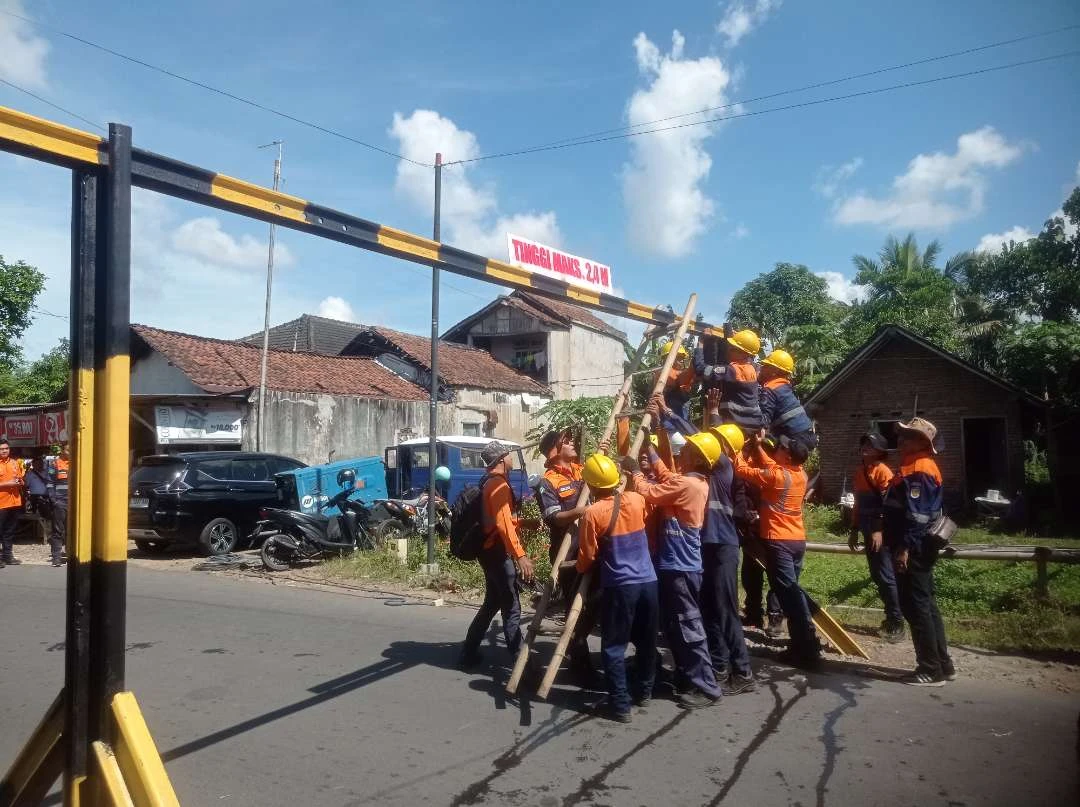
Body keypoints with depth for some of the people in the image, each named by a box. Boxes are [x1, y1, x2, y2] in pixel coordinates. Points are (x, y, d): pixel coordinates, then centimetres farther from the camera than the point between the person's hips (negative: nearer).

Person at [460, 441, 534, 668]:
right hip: (498, 552, -10)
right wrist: (520, 555, -33)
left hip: (490, 550, 10)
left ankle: (469, 653, 25)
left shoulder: (489, 482, 15)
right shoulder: (498, 484, -16)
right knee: (511, 608, -7)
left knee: (492, 603, 18)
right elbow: (503, 524, -27)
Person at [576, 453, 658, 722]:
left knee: (613, 647, 3)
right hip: (648, 581, 5)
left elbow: (587, 556, -6)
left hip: (619, 586, -5)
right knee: (646, 640, 18)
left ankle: (620, 704, 1)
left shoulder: (592, 513, -12)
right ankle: (644, 691, 33)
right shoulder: (636, 500, 2)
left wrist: (580, 569, 15)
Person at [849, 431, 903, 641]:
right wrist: (854, 531, 18)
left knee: (886, 577, -6)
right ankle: (890, 618, 22)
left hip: (882, 533, -8)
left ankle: (897, 622, 0)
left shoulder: (883, 471, -12)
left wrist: (880, 531, -23)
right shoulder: (860, 471, 13)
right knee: (877, 576, 12)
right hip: (868, 533, 8)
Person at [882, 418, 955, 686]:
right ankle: (942, 665, 21)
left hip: (913, 549, -11)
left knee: (915, 607, -5)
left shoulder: (919, 469, -15)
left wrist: (904, 548, -24)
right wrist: (902, 546, 22)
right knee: (925, 605, 14)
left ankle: (931, 670, 1)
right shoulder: (914, 467, 17)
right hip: (914, 547, 11)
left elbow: (917, 514, -22)